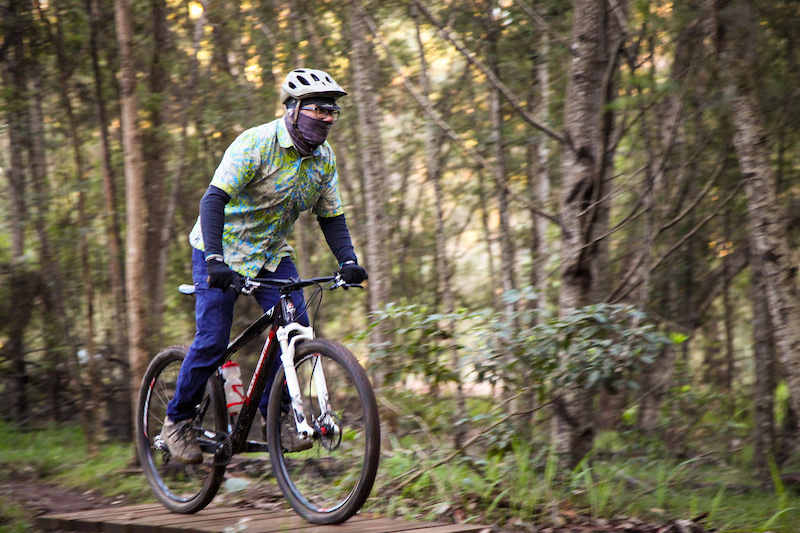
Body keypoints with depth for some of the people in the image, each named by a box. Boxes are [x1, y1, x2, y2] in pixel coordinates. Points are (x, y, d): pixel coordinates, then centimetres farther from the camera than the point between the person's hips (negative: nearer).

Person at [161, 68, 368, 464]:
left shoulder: (324, 159, -4)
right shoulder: (256, 144, -24)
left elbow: (331, 217, 3)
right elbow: (213, 200, -30)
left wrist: (348, 260, -15)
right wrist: (215, 260, -42)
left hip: (272, 254, 6)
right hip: (222, 254, -5)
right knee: (212, 340, -11)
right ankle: (177, 421, 9)